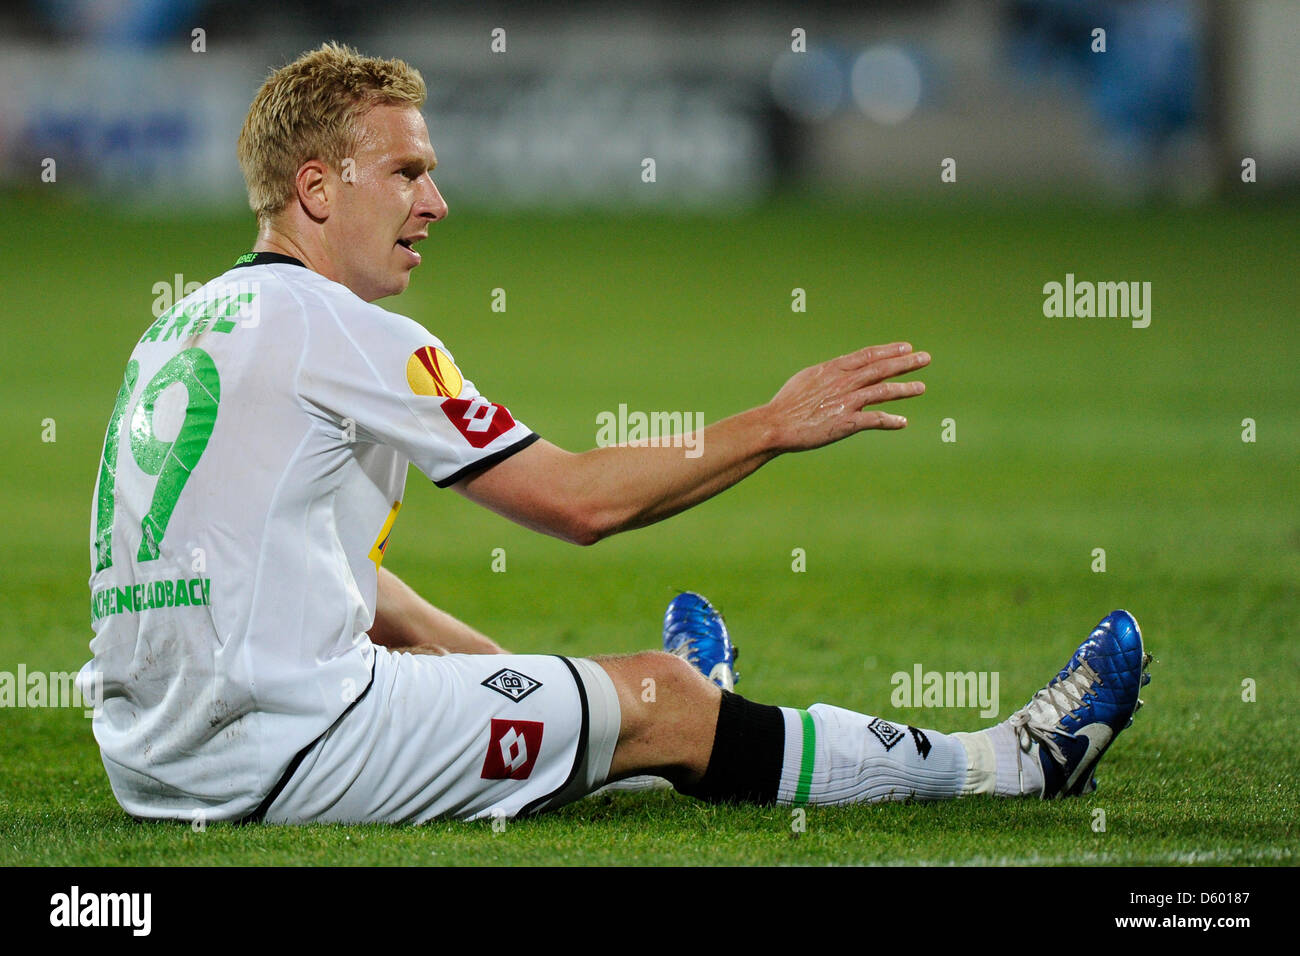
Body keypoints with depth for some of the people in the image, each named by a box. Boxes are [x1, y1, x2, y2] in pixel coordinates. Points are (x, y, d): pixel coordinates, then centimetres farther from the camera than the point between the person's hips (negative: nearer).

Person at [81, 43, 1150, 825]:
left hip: (156, 757, 8)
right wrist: (773, 426, 2)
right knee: (662, 700, 4)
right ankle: (1011, 763, 15)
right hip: (281, 752, -8)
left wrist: (518, 676, 26)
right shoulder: (340, 332, -12)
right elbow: (578, 499, -8)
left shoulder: (192, 326, 16)